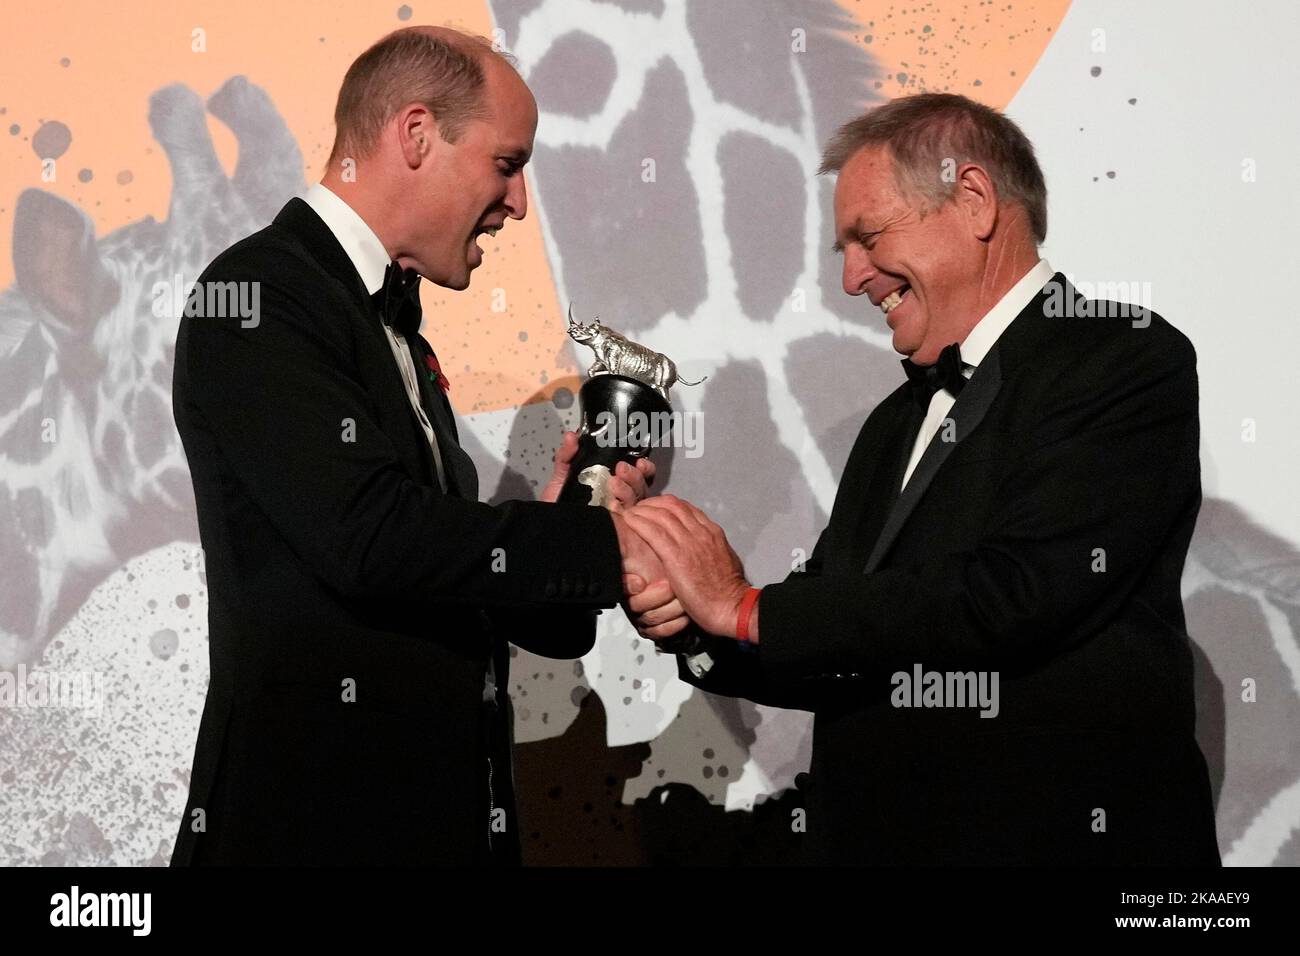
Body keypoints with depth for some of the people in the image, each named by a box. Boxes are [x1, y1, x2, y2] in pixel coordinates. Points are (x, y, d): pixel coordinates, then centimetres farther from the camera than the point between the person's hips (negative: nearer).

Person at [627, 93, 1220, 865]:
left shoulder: (1130, 360, -10)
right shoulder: (899, 423, 13)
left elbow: (1010, 598, -21)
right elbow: (845, 663, 12)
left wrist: (748, 608, -14)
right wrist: (700, 626, -7)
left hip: (1058, 838, -6)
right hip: (873, 836, 7)